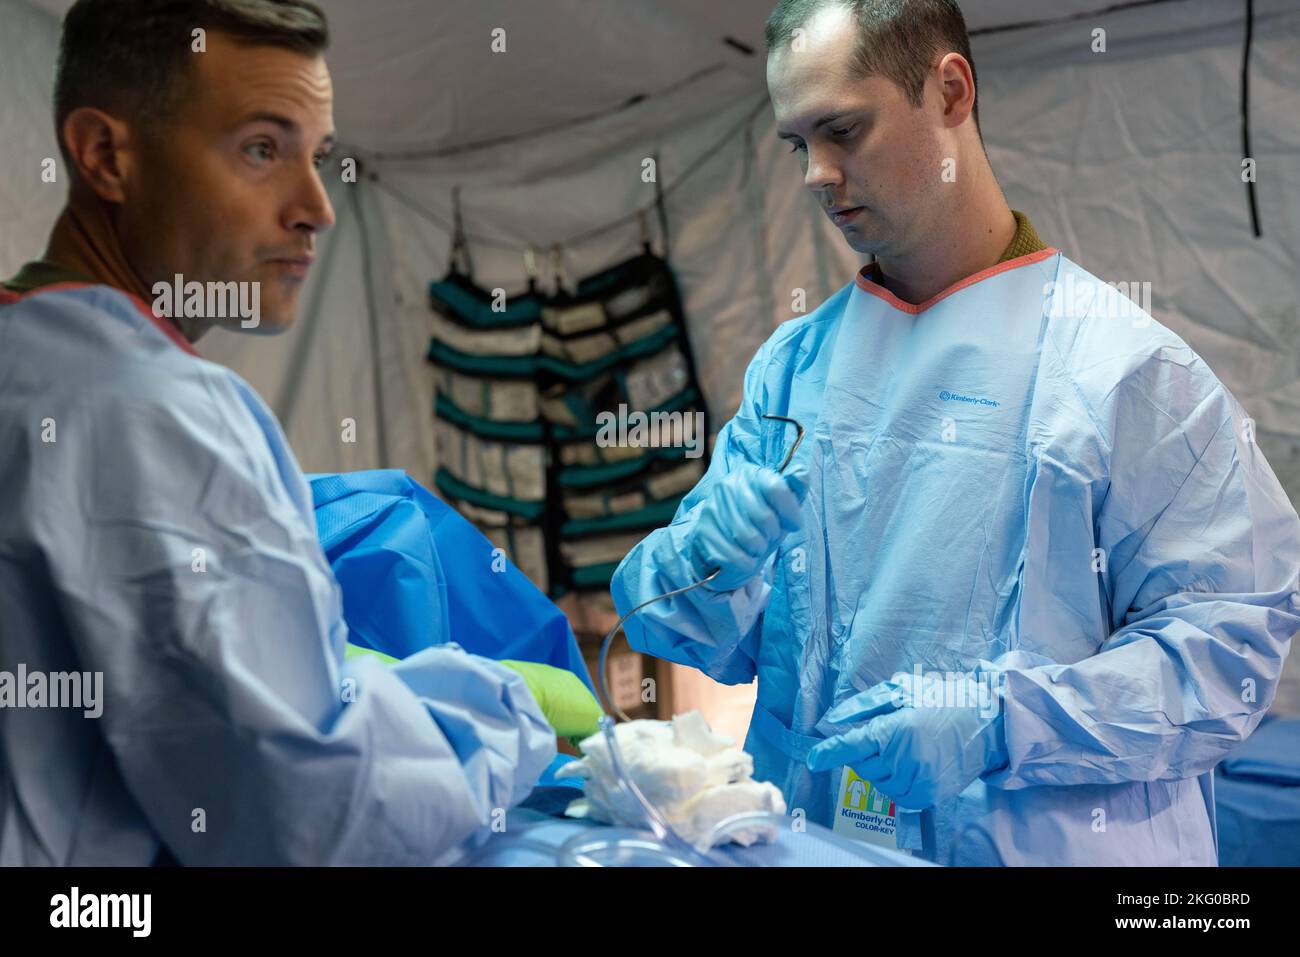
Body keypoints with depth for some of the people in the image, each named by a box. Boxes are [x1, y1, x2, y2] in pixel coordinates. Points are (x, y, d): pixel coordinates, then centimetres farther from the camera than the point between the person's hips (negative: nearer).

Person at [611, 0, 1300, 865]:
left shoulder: (1128, 366, -6)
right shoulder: (792, 366, 7)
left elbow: (1228, 641, -10)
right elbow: (713, 640, 9)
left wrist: (994, 721, -19)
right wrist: (710, 561, -11)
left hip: (1040, 844, -4)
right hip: (808, 834, 5)